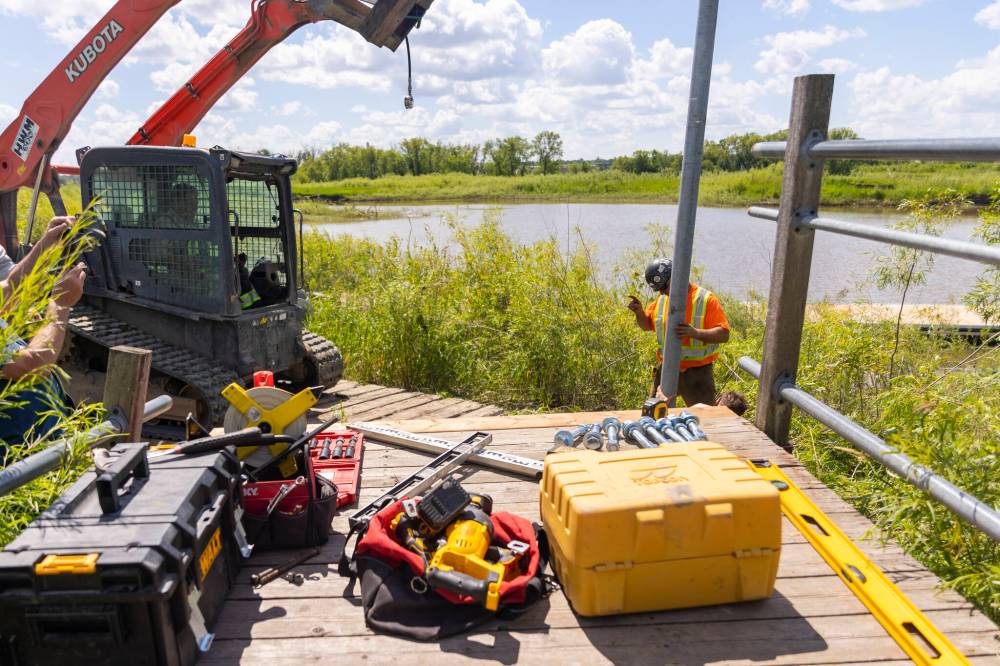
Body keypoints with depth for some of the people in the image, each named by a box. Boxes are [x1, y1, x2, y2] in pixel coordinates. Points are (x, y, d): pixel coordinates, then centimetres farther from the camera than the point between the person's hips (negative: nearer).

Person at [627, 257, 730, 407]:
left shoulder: (706, 299, -11)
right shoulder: (661, 300, 4)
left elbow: (724, 334, -16)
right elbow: (647, 325, 19)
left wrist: (695, 333, -33)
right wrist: (639, 312, -3)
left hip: (697, 372, -4)